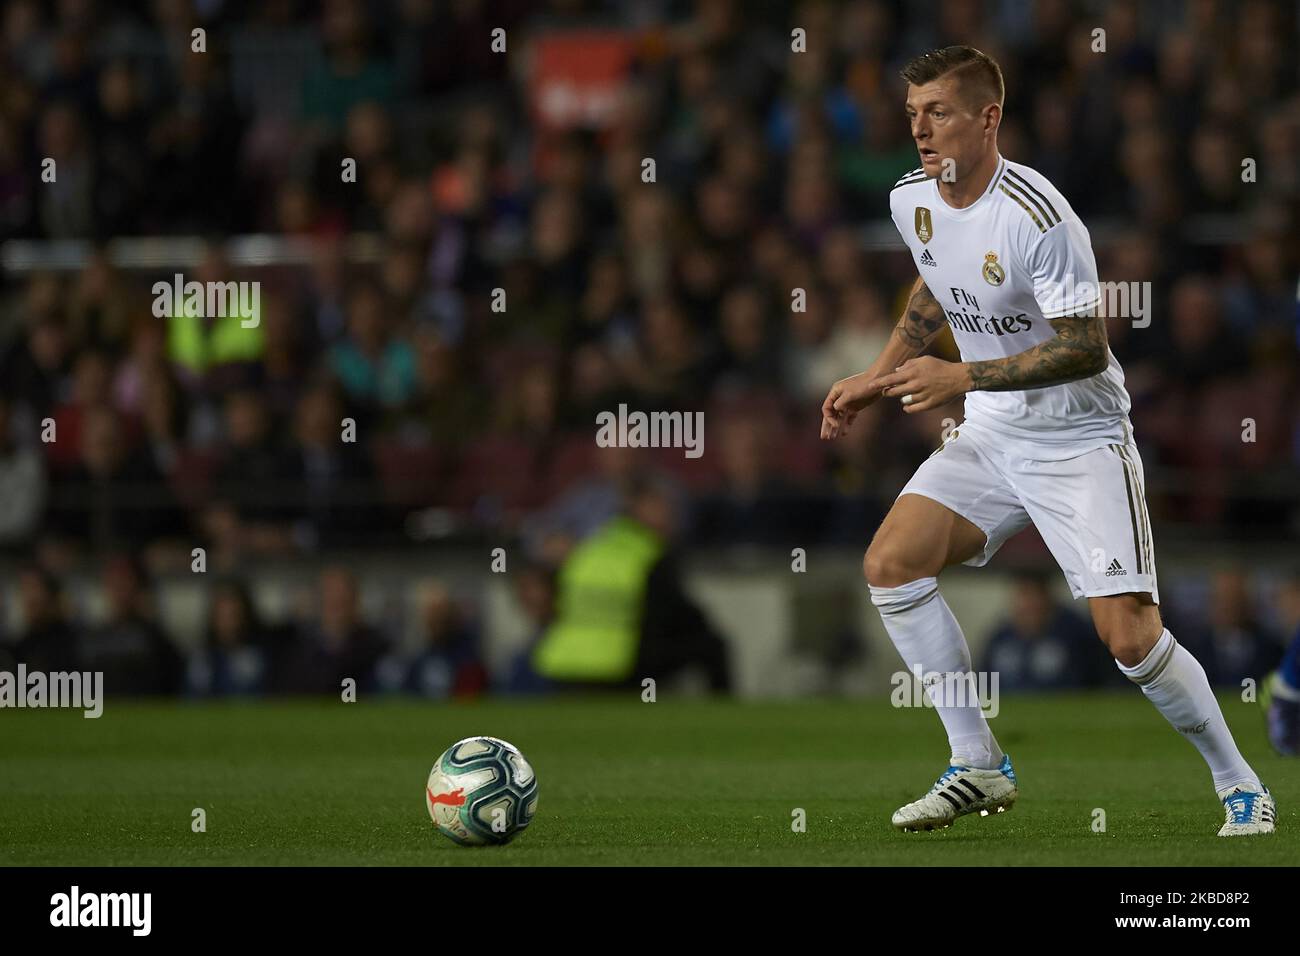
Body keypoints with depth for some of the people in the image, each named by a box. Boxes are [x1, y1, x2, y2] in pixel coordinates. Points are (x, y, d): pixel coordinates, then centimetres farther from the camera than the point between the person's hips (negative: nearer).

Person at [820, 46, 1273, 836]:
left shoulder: (1036, 218, -24)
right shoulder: (913, 201, 0)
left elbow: (1086, 347, -24)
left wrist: (960, 377, -29)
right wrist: (879, 378, 13)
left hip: (1080, 440, -7)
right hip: (992, 437, 7)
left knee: (1129, 634, -13)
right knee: (890, 565, -10)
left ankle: (1241, 786, 8)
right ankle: (979, 769, 0)